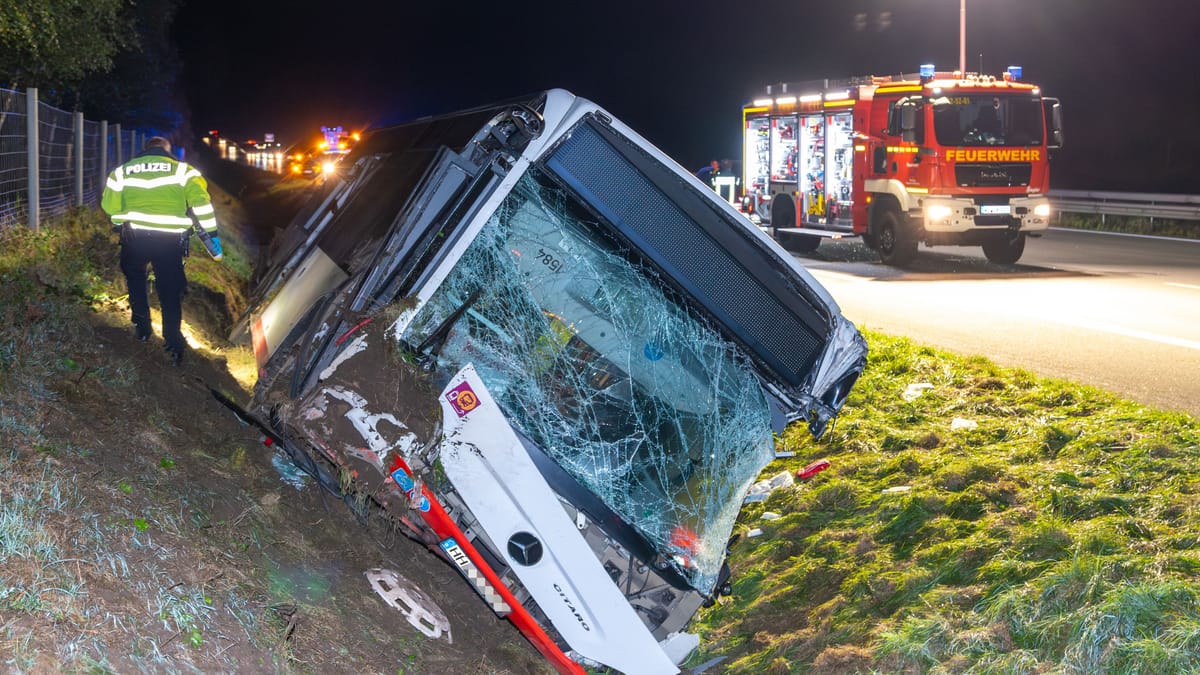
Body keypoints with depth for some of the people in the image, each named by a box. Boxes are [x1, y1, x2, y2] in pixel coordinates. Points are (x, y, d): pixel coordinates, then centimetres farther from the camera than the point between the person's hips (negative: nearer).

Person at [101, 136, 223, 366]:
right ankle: (174, 344, 7)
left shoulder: (123, 171, 13)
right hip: (170, 241, -1)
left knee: (135, 278, 29)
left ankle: (141, 327, 25)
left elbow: (109, 205, 10)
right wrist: (211, 234, -2)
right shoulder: (183, 171, 7)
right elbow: (201, 202, -4)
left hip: (134, 237, 1)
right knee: (170, 291, 10)